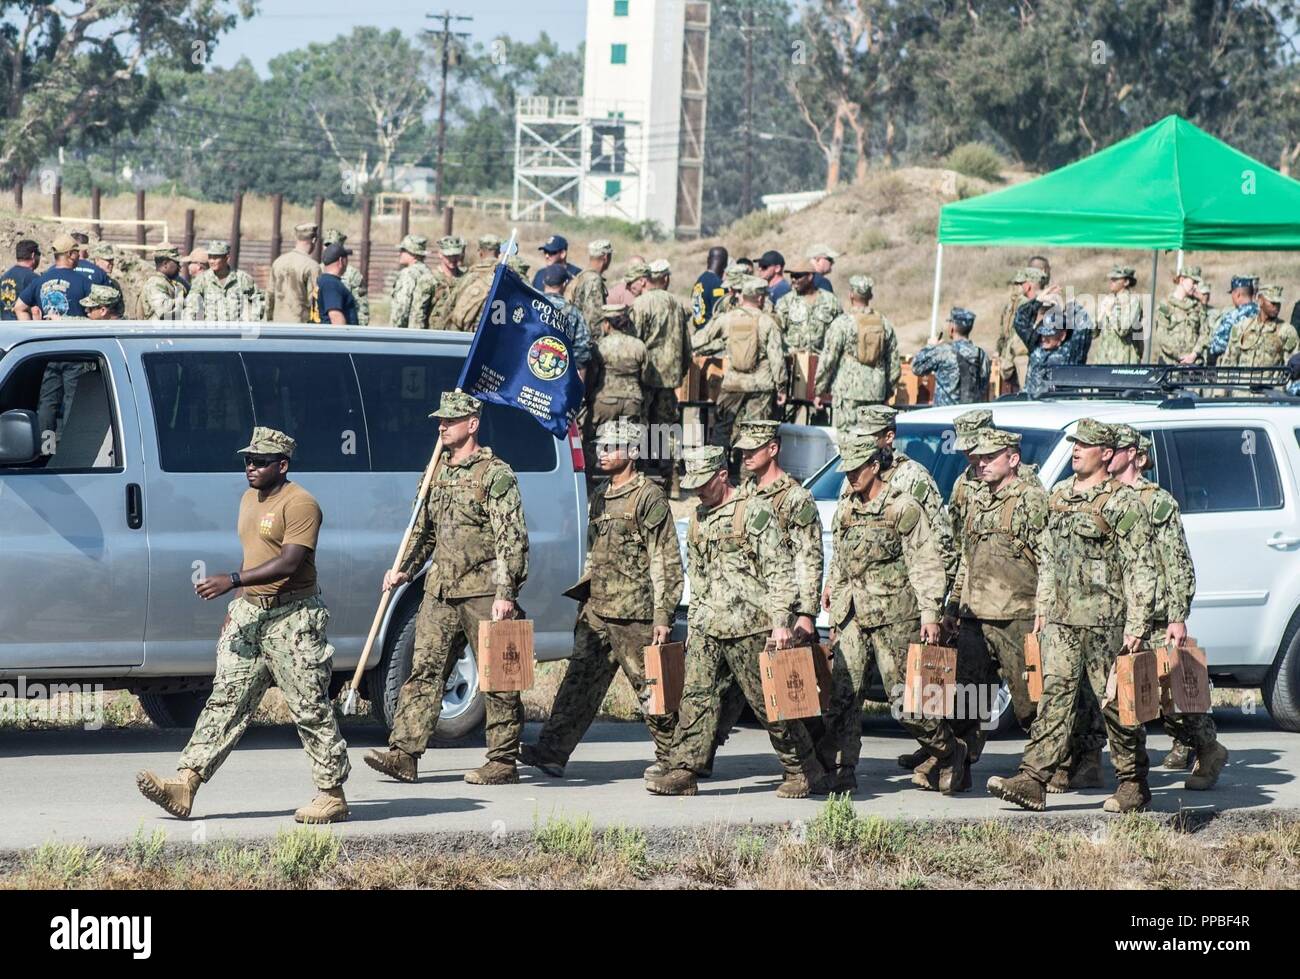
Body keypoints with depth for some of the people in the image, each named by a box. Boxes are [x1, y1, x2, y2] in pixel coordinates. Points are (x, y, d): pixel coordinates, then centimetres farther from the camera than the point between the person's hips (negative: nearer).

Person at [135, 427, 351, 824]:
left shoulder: (300, 504, -14)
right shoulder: (250, 499, 16)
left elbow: (288, 563, -24)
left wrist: (232, 581, -27)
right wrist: (235, 606, 21)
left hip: (293, 619, -8)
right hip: (249, 615, 8)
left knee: (311, 710, -3)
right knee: (225, 701, 1)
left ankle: (332, 795, 7)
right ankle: (185, 785, -7)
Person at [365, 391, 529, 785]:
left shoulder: (496, 474, -7)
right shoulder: (438, 472, 15)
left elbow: (511, 538, -13)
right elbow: (423, 529, 26)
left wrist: (505, 593, -19)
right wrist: (405, 569, 14)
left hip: (483, 592, -7)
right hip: (440, 591, 7)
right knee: (424, 670, 0)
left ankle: (503, 761, 5)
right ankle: (403, 753, -3)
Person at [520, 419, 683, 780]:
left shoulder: (649, 498, -9)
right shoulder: (600, 494, 16)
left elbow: (666, 562, -12)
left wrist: (663, 615, -16)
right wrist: (584, 597, 21)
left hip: (633, 613, -8)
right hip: (596, 609, 8)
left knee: (648, 684, -1)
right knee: (580, 679, 3)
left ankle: (671, 756, 9)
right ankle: (553, 750, 0)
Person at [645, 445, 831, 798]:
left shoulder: (753, 511, -6)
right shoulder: (699, 518, 17)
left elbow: (780, 570, -10)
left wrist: (781, 621, -16)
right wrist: (694, 621, 22)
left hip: (749, 625, -7)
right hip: (707, 625, 7)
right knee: (695, 694, -3)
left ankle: (806, 772, 7)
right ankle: (684, 771, -2)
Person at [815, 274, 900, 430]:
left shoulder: (842, 323, -7)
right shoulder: (885, 324, 8)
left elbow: (827, 360, -6)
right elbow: (895, 365, 12)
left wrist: (820, 391, 4)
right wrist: (887, 393, 23)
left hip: (848, 392, -4)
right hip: (876, 394, 4)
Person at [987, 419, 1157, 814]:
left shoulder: (1122, 502, -7)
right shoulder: (1059, 496, 15)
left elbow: (1140, 570, -9)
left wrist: (1136, 625, -14)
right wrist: (1042, 607, 18)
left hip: (1104, 619, -6)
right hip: (1061, 619, 6)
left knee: (1114, 702, 1)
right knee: (1055, 696, -1)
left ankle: (1134, 785, 12)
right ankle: (1032, 781, -7)